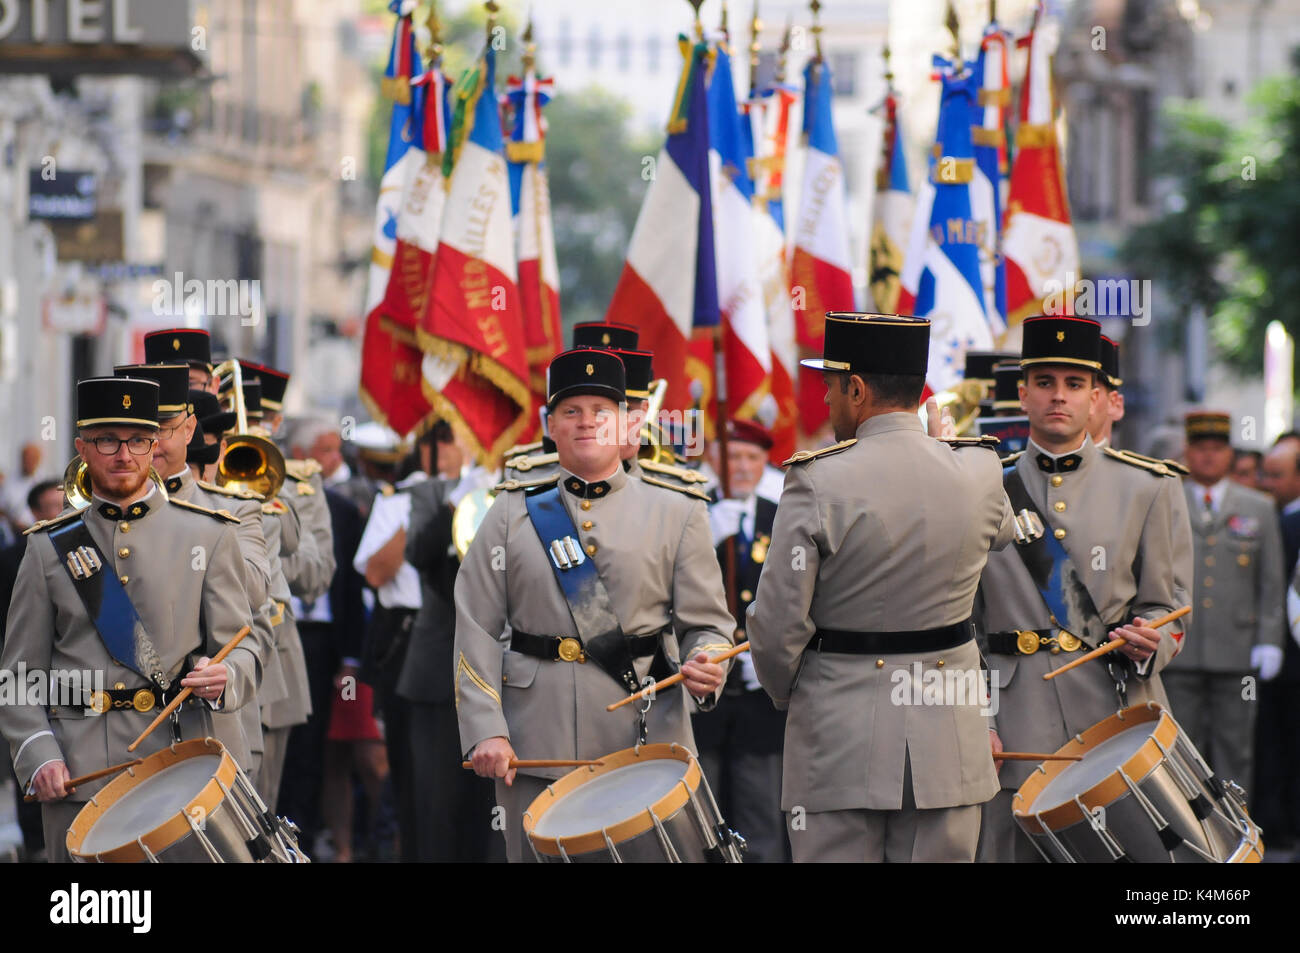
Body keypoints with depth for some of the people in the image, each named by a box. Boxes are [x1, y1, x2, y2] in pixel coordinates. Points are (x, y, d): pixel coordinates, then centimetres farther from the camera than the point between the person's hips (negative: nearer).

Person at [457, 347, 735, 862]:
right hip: (536, 748, 0)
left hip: (644, 744, 0)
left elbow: (707, 624, 5)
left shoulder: (676, 511, 8)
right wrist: (486, 731, -8)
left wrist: (705, 668, -18)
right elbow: (477, 631, 3)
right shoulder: (513, 512, 9)